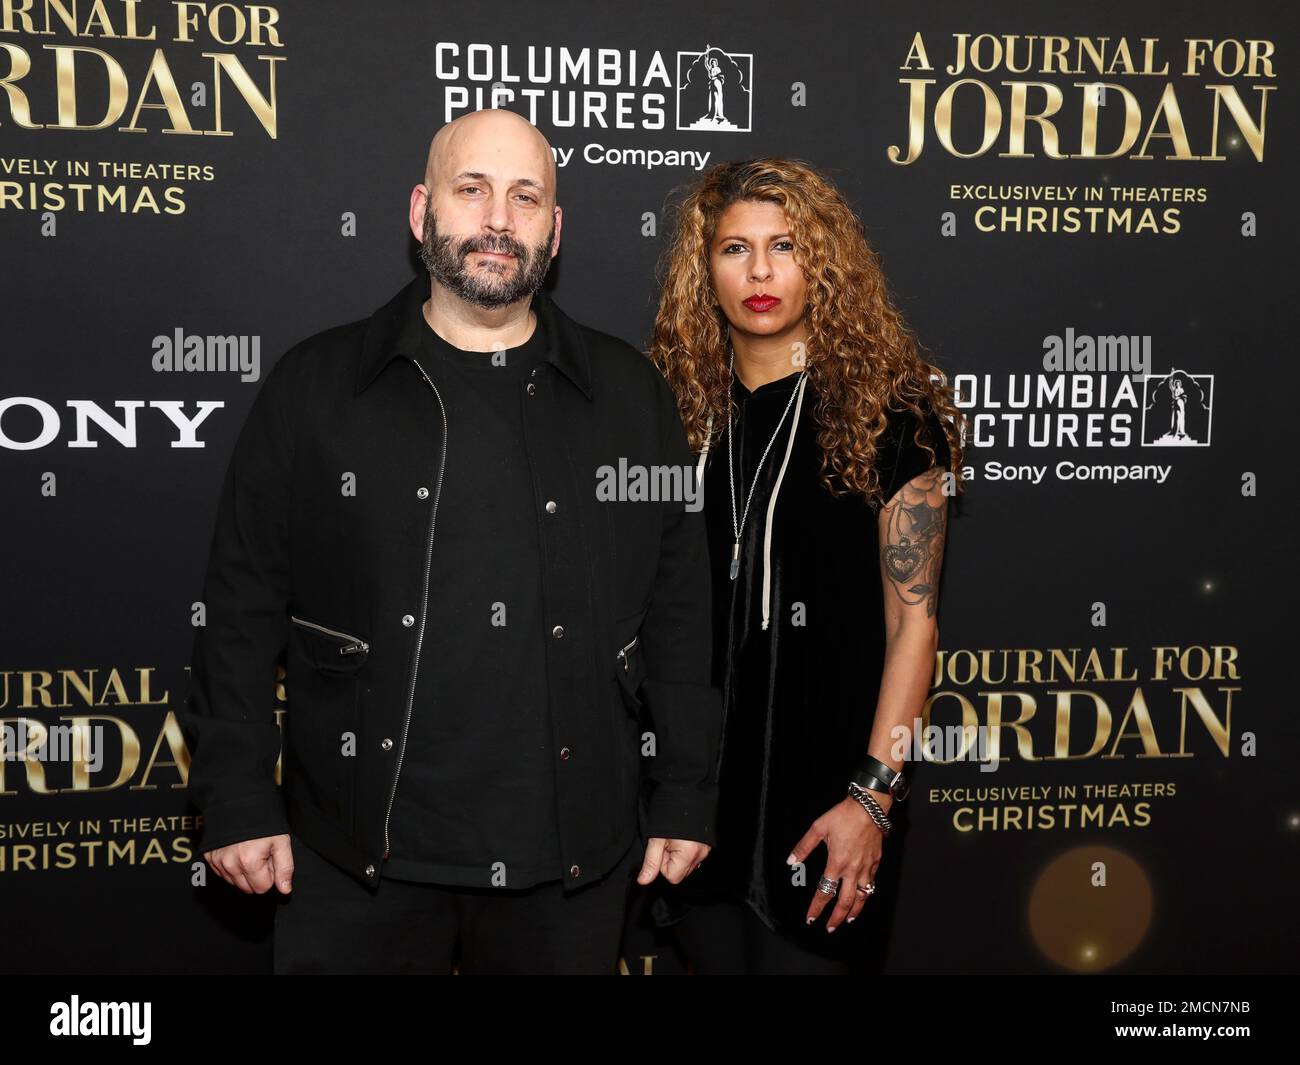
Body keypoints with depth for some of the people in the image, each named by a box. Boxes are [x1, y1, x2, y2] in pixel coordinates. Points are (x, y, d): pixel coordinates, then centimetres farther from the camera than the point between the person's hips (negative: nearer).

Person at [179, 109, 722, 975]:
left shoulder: (631, 396, 5)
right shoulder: (315, 388, 2)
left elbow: (681, 611, 5)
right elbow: (243, 609, 2)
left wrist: (686, 800, 3)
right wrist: (238, 802, -1)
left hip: (570, 856, 1)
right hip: (358, 856, 0)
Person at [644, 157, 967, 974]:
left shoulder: (886, 410, -8)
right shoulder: (677, 408, 4)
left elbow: (913, 620, -10)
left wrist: (873, 796, -15)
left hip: (824, 789, -3)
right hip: (695, 781, 4)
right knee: (712, 954, 16)